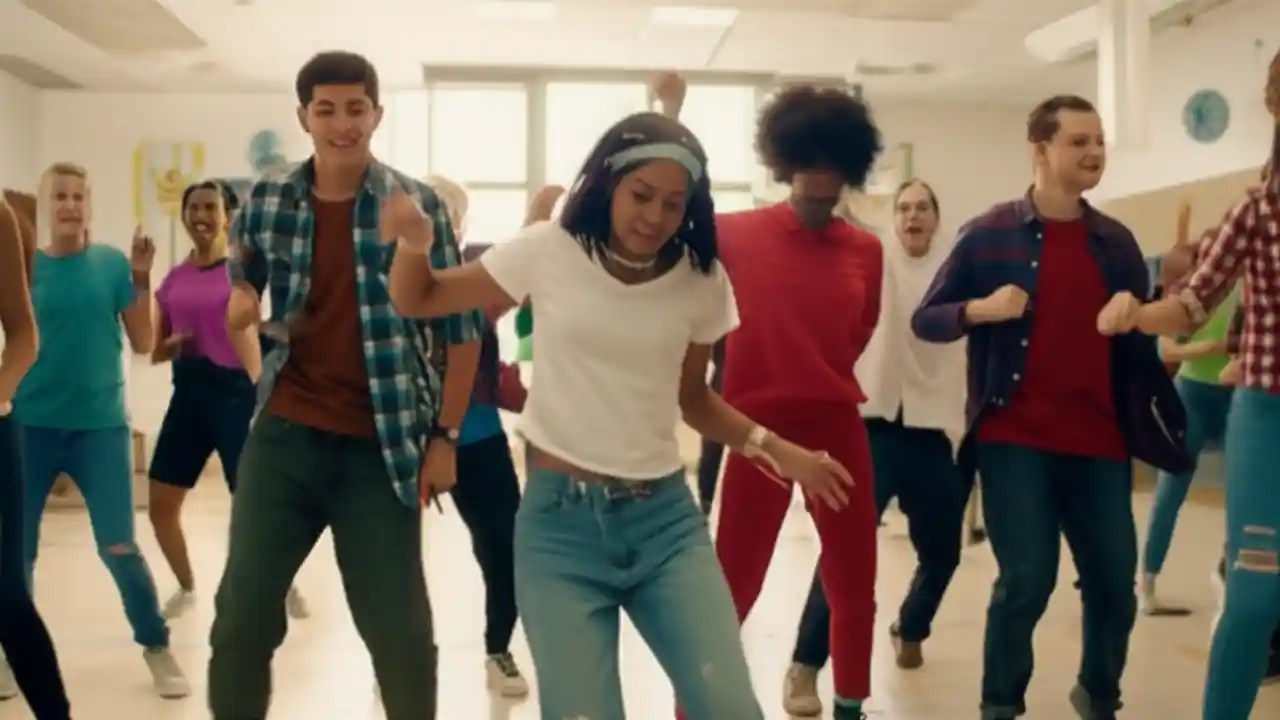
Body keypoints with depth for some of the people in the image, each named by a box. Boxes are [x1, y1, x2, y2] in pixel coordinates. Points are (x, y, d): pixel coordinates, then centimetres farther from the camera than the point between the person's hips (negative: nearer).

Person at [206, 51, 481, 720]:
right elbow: (240, 281, 22)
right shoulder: (267, 202, 4)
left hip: (381, 446, -2)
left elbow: (459, 327, 0)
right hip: (285, 437, 3)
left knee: (399, 628, 5)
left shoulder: (418, 205, -3)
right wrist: (240, 302, -2)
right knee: (241, 616, 6)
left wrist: (445, 436, -3)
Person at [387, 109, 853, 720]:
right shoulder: (548, 252, -3)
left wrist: (772, 447, 1)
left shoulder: (702, 280, 3)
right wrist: (414, 245, -17)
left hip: (666, 518, 2)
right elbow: (417, 301, 4)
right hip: (559, 521, -2)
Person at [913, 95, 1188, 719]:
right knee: (1026, 581, -6)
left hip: (1100, 442, 4)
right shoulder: (989, 234, -2)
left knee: (1115, 584, 6)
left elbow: (1144, 335, 14)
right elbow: (924, 320, 1)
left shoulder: (1117, 241, 10)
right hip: (1016, 439, -4)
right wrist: (981, 309, -18)